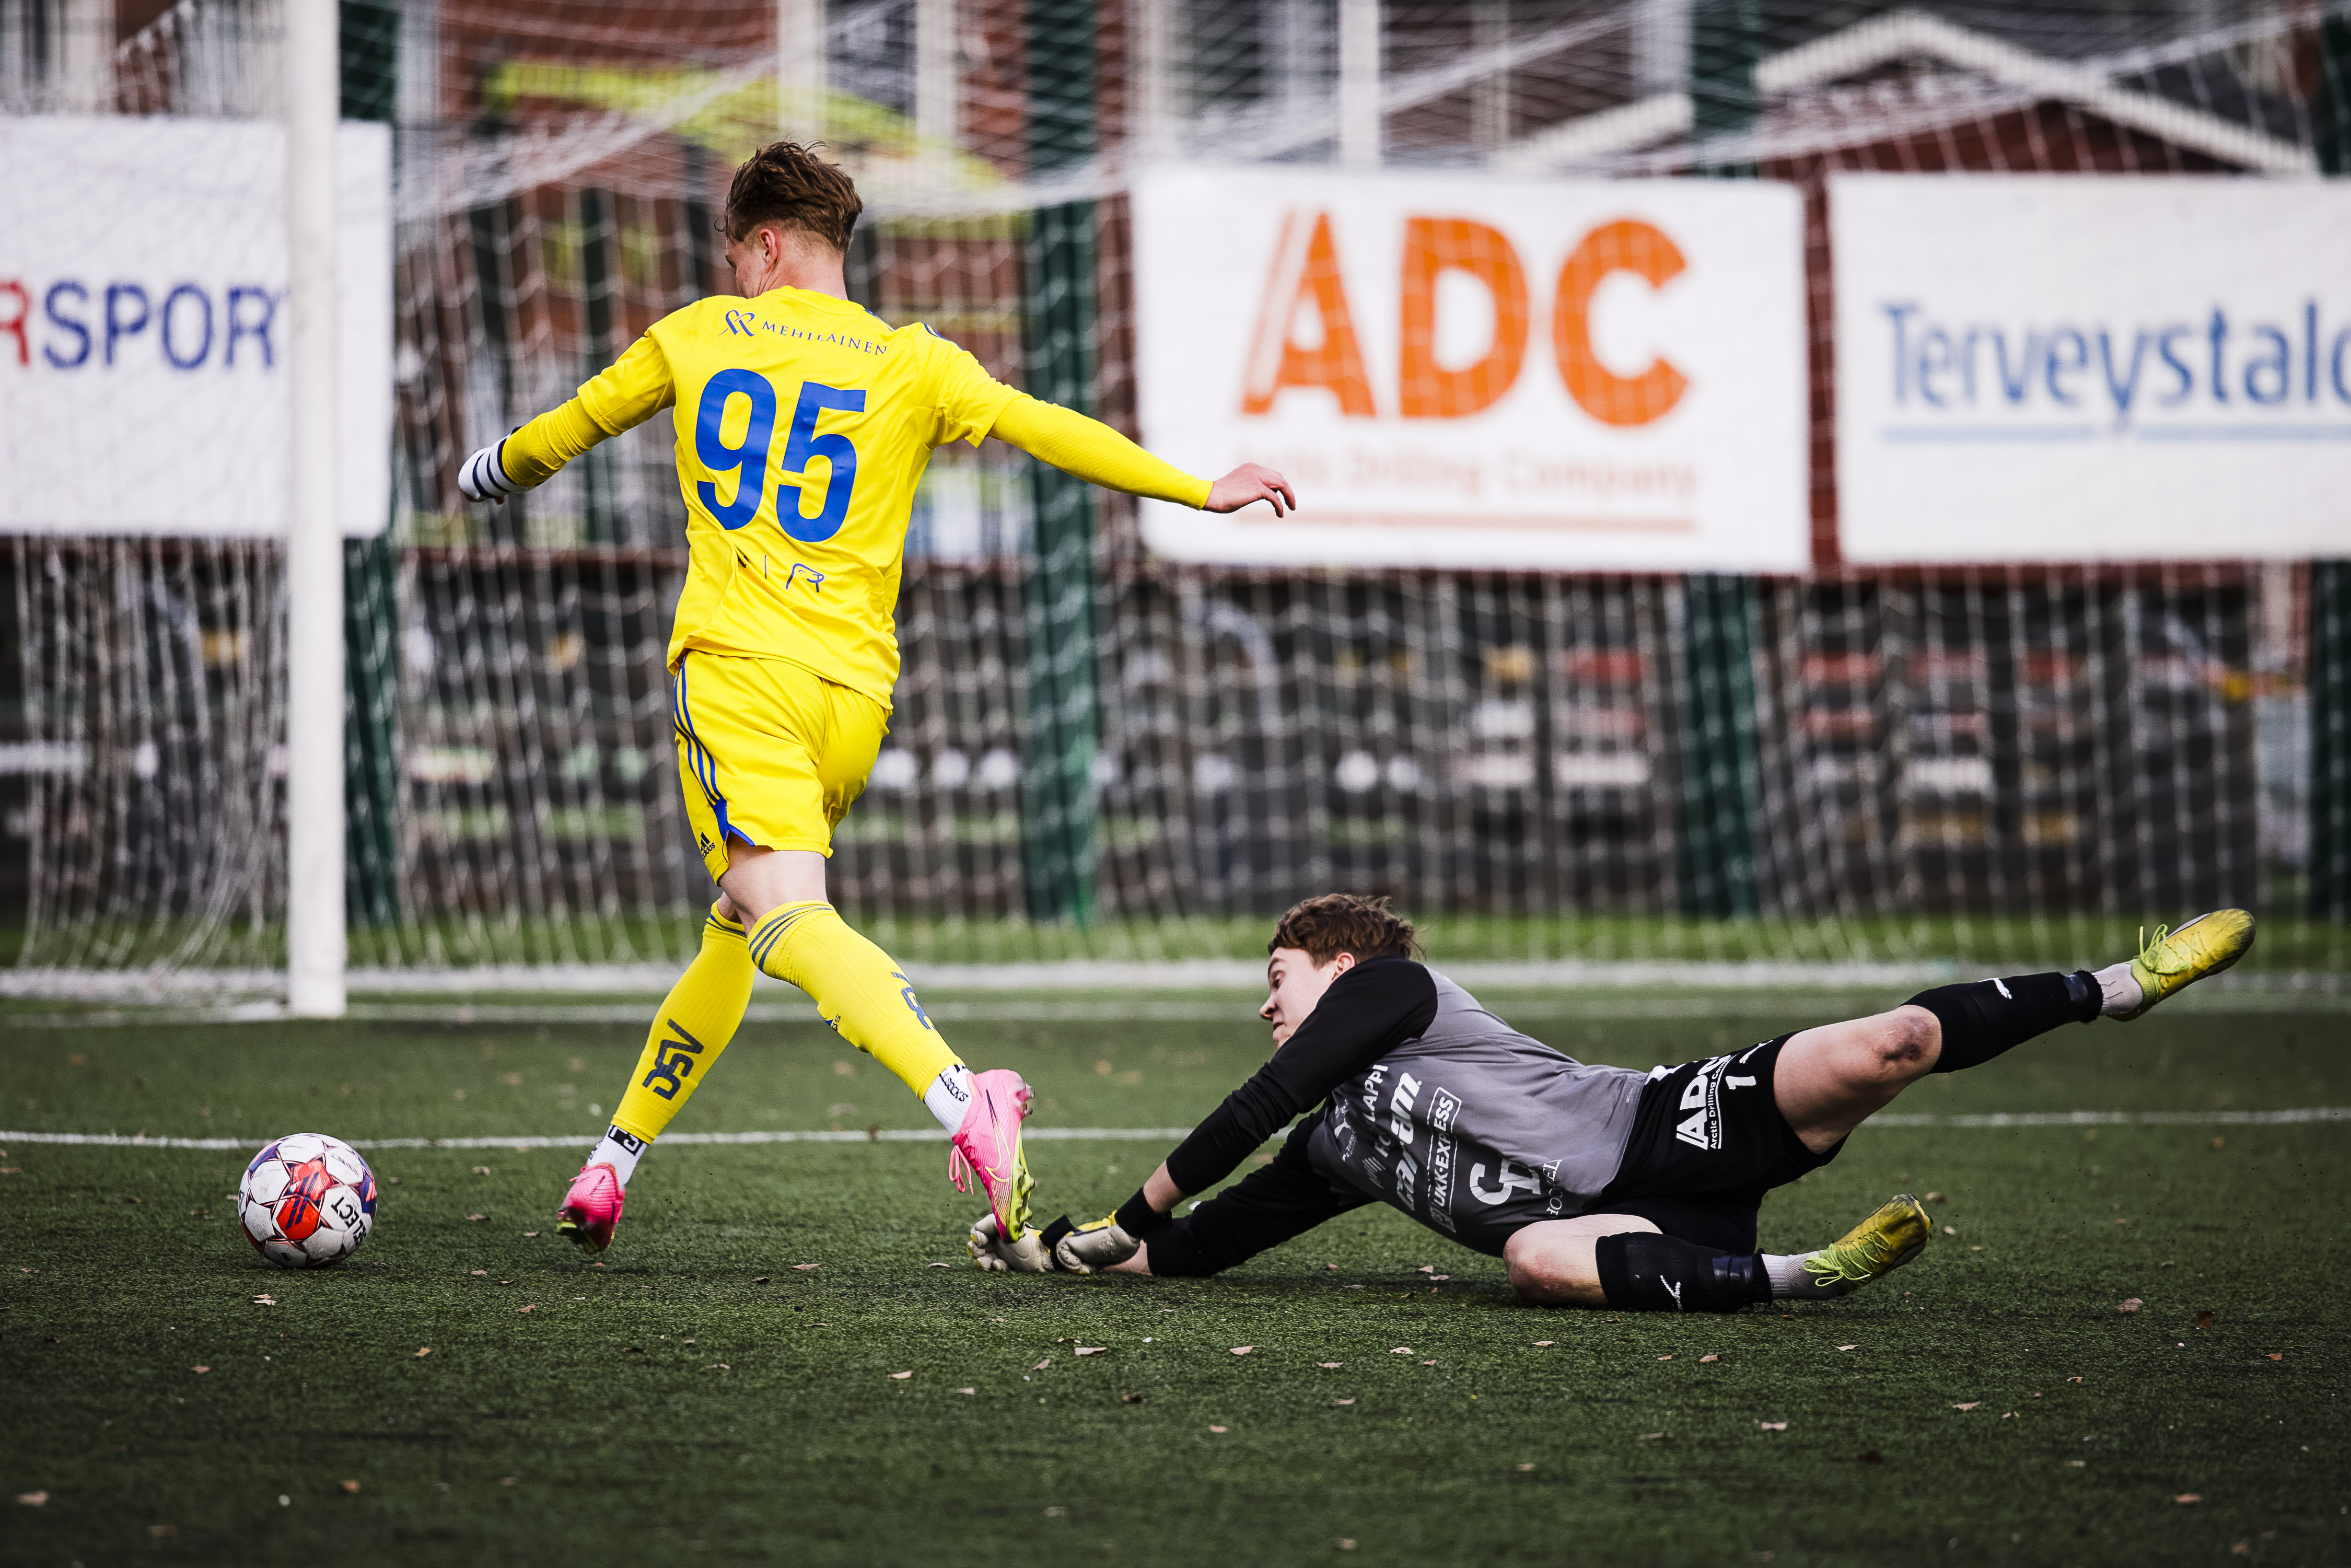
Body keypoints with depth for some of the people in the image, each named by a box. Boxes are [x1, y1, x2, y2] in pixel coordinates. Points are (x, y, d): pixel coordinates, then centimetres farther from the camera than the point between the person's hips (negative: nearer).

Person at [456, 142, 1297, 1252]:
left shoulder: (696, 336, 12)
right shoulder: (911, 365, 10)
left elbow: (577, 423, 27)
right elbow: (1050, 431, 3)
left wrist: (501, 467, 49)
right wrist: (1204, 491, 10)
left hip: (737, 663, -4)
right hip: (854, 694, 4)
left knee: (788, 921, -21)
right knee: (731, 936, 20)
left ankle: (965, 1104, -43)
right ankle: (611, 1165, 25)